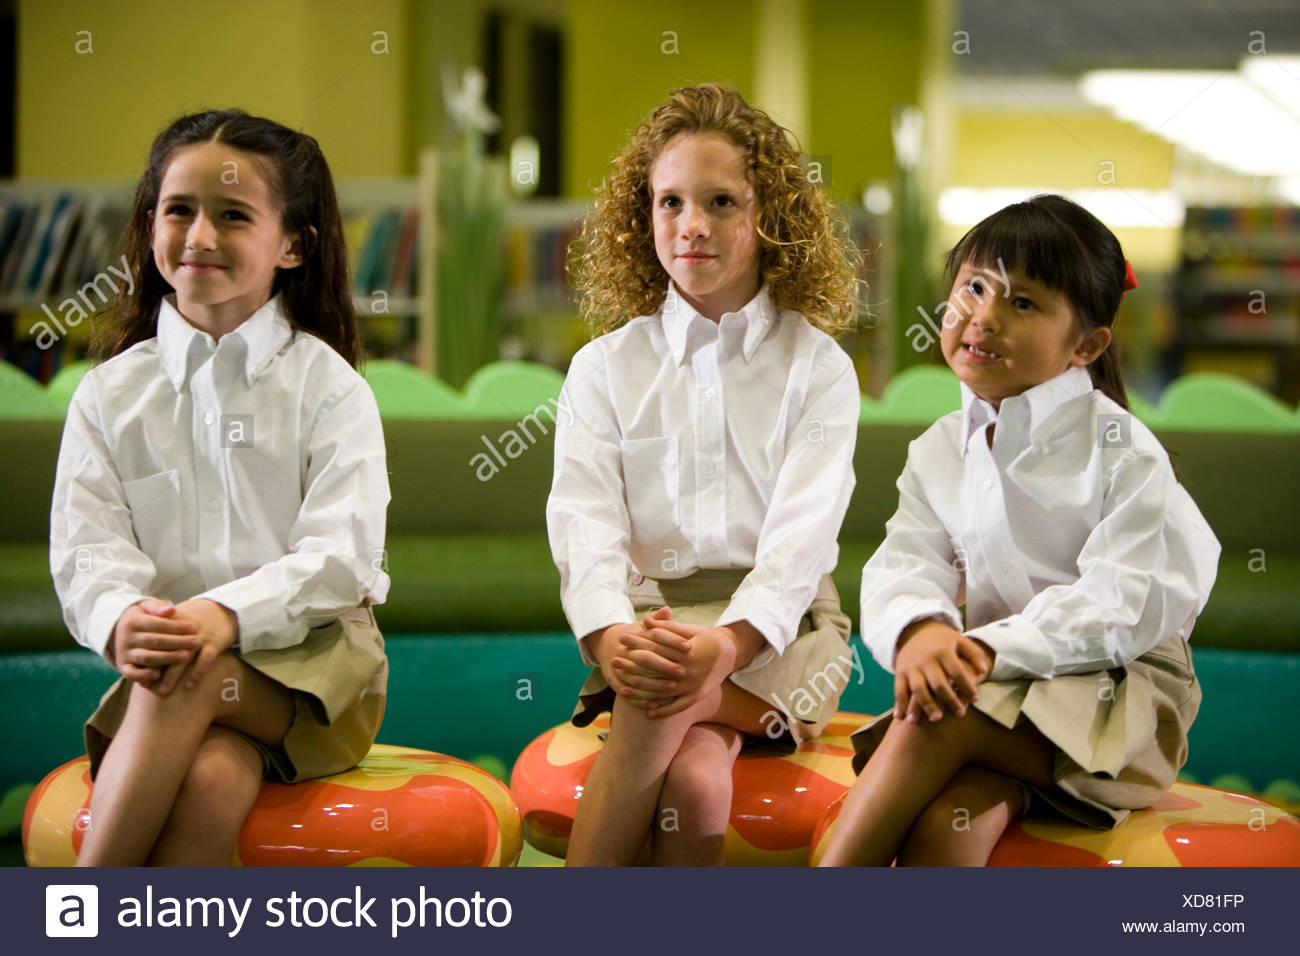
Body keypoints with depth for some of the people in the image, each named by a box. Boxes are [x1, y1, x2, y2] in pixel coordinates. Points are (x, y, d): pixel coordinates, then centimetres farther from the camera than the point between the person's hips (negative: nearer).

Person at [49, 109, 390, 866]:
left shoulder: (329, 387, 3)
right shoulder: (111, 393, 11)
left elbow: (339, 556, -8)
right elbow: (87, 549, 1)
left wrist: (225, 615, -27)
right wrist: (120, 621, -24)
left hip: (314, 668, -1)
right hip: (168, 663, 2)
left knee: (188, 679, -35)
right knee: (210, 781, -33)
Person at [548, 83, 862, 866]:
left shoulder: (818, 367, 7)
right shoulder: (605, 368, 13)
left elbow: (803, 530, -7)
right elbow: (585, 522, -1)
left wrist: (728, 642, -27)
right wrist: (610, 638, -24)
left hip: (777, 623, -1)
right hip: (648, 617, 1)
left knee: (661, 704, -35)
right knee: (695, 786, -33)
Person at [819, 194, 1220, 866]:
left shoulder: (1123, 453, -6)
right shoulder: (940, 453, 11)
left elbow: (1122, 609, -16)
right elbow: (903, 568, 0)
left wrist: (988, 648, -28)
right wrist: (919, 631, -26)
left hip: (1118, 696, -4)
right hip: (996, 688, 4)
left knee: (940, 720, -32)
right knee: (942, 827, -30)